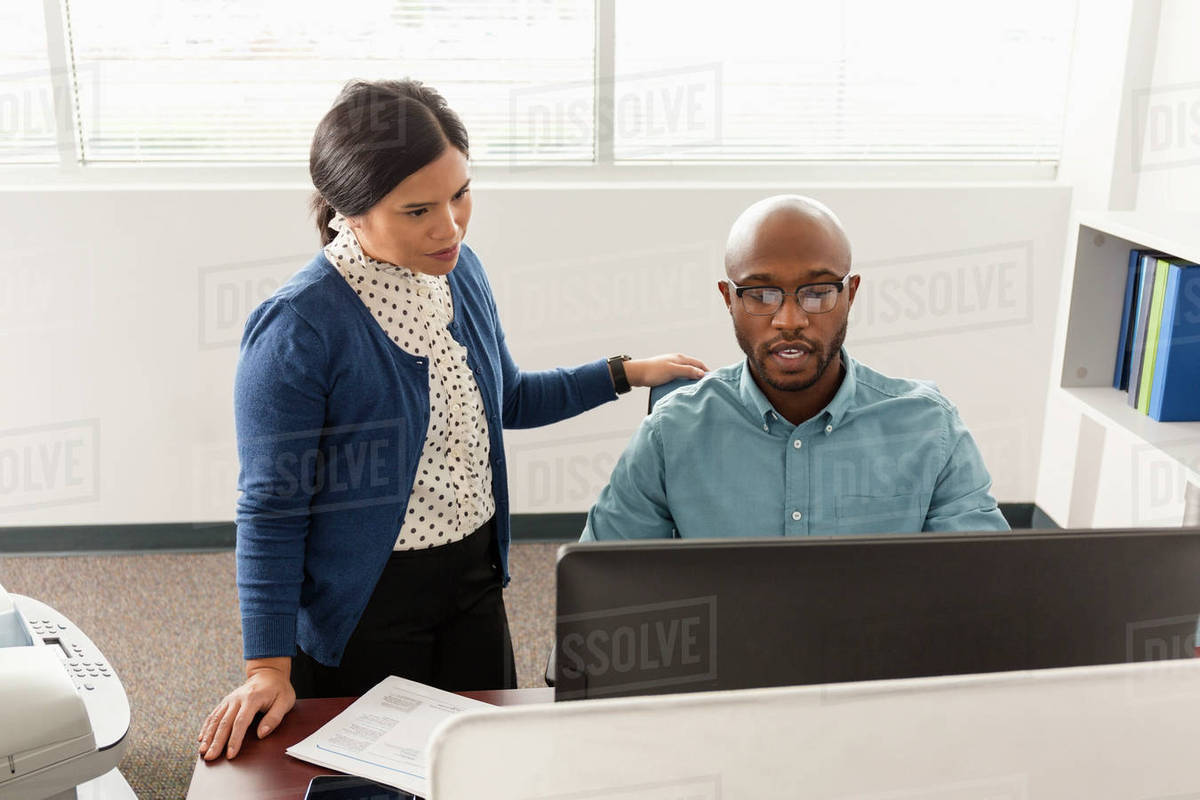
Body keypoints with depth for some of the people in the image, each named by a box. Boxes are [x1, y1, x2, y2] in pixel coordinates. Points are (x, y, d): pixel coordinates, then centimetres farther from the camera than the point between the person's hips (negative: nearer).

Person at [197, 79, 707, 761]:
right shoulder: (299, 328, -23)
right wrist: (269, 667, -17)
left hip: (475, 577, 6)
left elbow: (507, 399, 15)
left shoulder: (460, 270, -2)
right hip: (365, 603, -6)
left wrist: (625, 372, 12)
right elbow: (271, 506, -17)